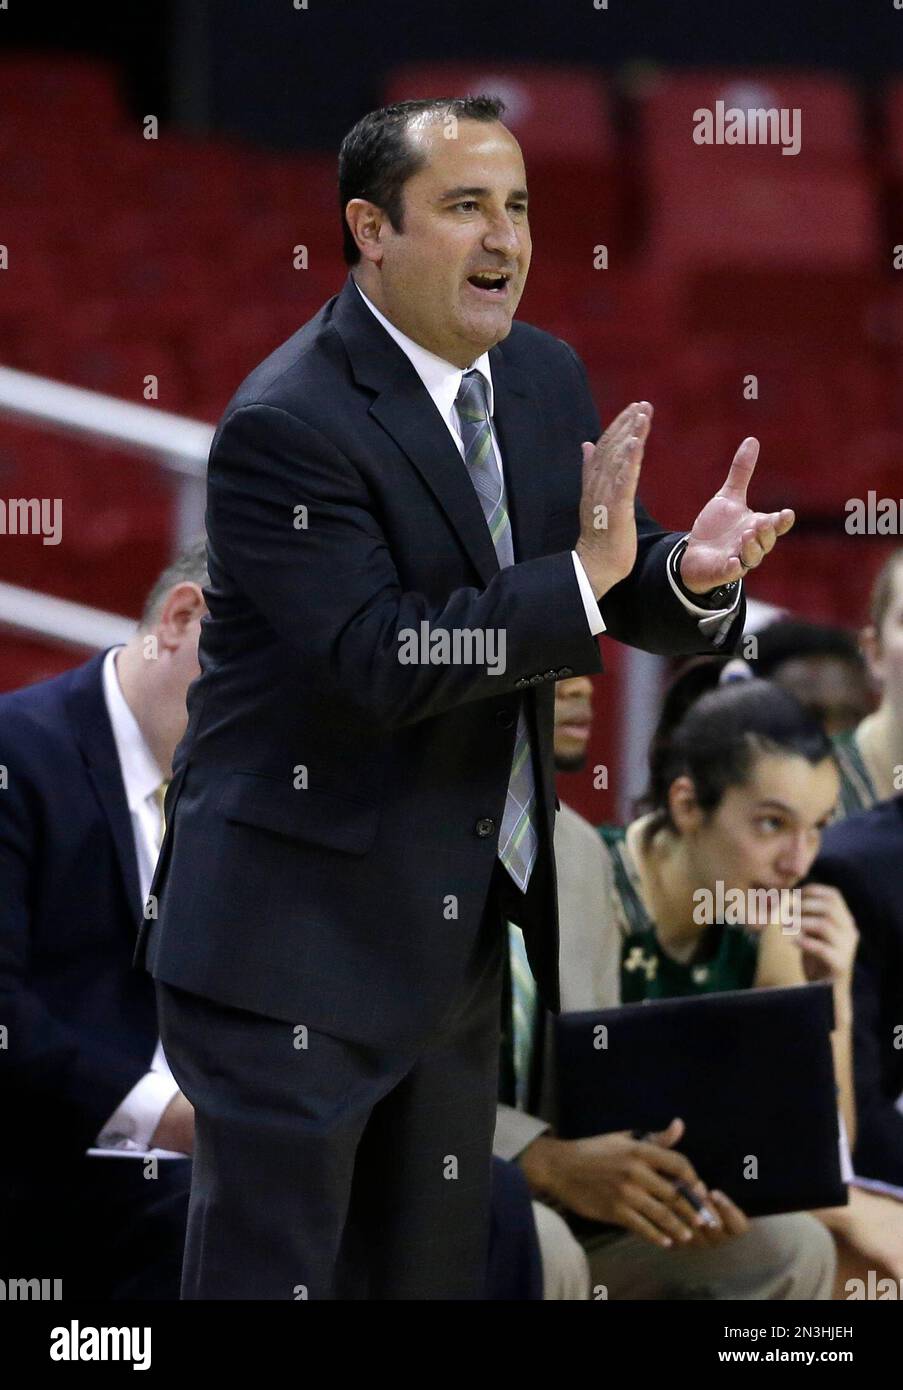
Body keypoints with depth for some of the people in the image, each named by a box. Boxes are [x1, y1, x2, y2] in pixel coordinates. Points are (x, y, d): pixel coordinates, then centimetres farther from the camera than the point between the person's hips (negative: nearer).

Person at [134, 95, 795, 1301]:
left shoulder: (544, 380, 7)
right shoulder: (289, 426, -18)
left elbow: (625, 597, 8)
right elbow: (376, 660, -25)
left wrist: (694, 572, -16)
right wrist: (581, 578, -28)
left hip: (460, 925, 8)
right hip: (300, 932, -8)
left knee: (435, 1269, 14)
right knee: (272, 1264, -4)